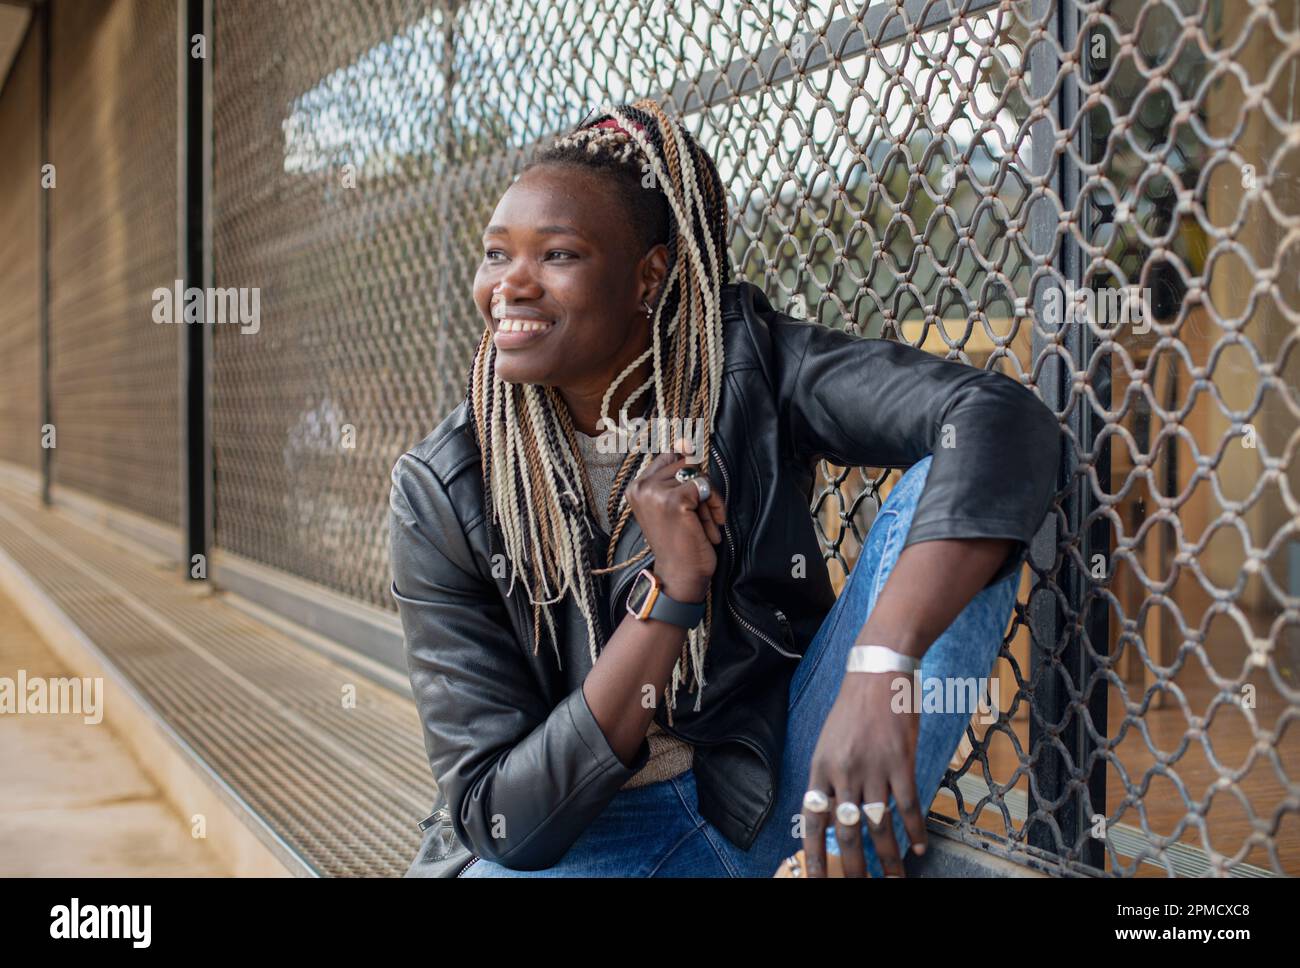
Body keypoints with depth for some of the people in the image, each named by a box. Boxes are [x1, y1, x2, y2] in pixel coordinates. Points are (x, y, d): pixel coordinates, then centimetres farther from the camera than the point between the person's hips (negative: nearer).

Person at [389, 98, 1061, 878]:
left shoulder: (748, 361, -12)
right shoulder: (442, 496, -13)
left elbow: (1001, 420, -27)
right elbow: (498, 819, -15)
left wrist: (880, 668, -42)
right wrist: (671, 592, -26)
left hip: (788, 785, 2)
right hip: (594, 832, -1)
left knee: (942, 495, -19)